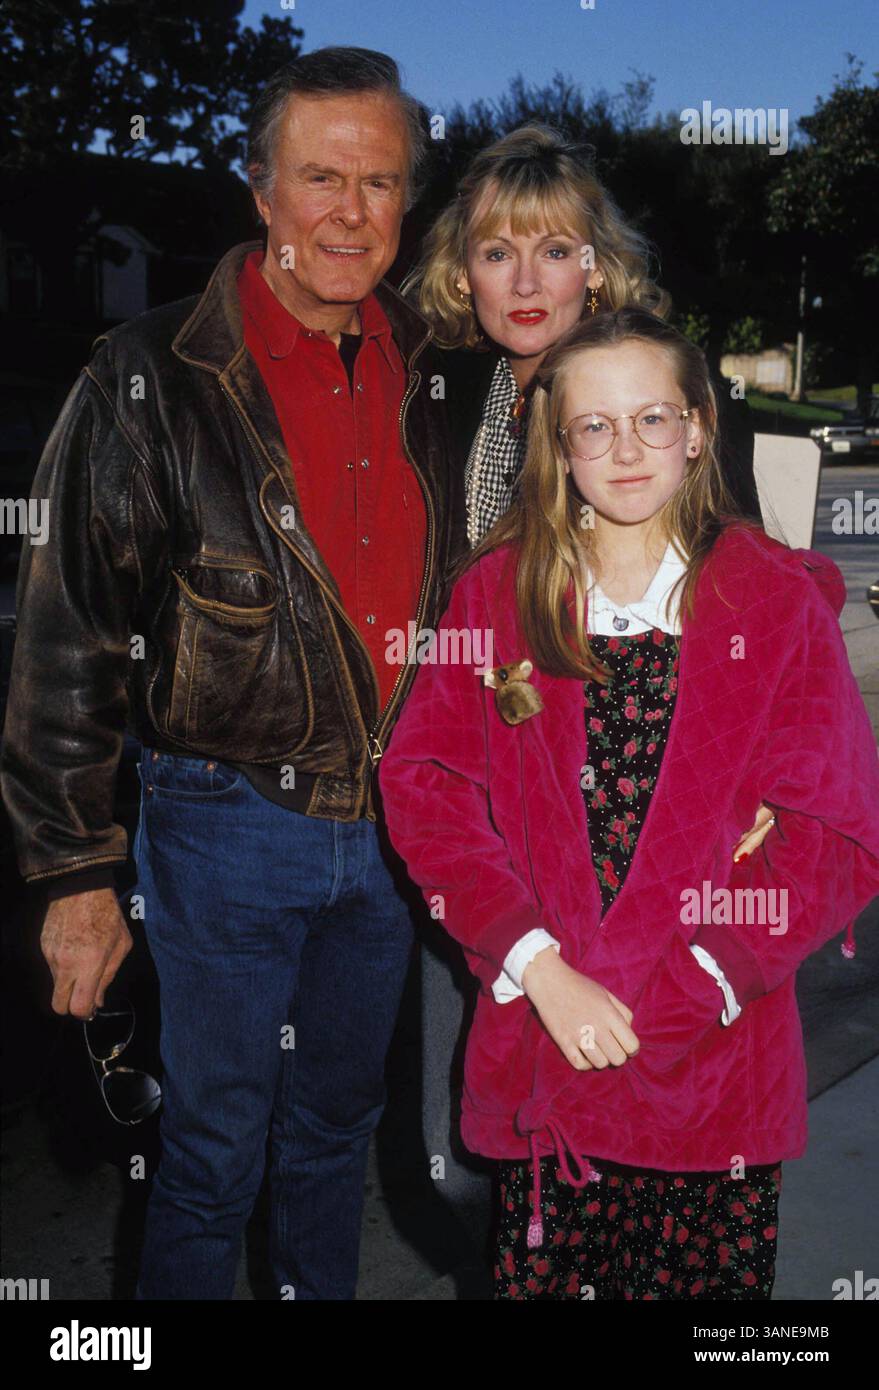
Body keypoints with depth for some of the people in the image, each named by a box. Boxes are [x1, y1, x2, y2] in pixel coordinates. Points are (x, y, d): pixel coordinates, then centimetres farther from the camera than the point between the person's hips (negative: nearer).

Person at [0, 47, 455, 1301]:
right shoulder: (153, 382, -12)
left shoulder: (430, 372, 3)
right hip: (226, 832, -4)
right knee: (216, 1149, 12)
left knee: (338, 1128, 22)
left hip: (390, 831, 5)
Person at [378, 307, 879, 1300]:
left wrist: (682, 995, -13)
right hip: (539, 1048, 1)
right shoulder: (496, 593, 5)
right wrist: (539, 967, -14)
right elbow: (424, 787, -2)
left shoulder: (781, 601, 1)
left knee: (713, 1279, 10)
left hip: (720, 1058, 0)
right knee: (542, 1278, 10)